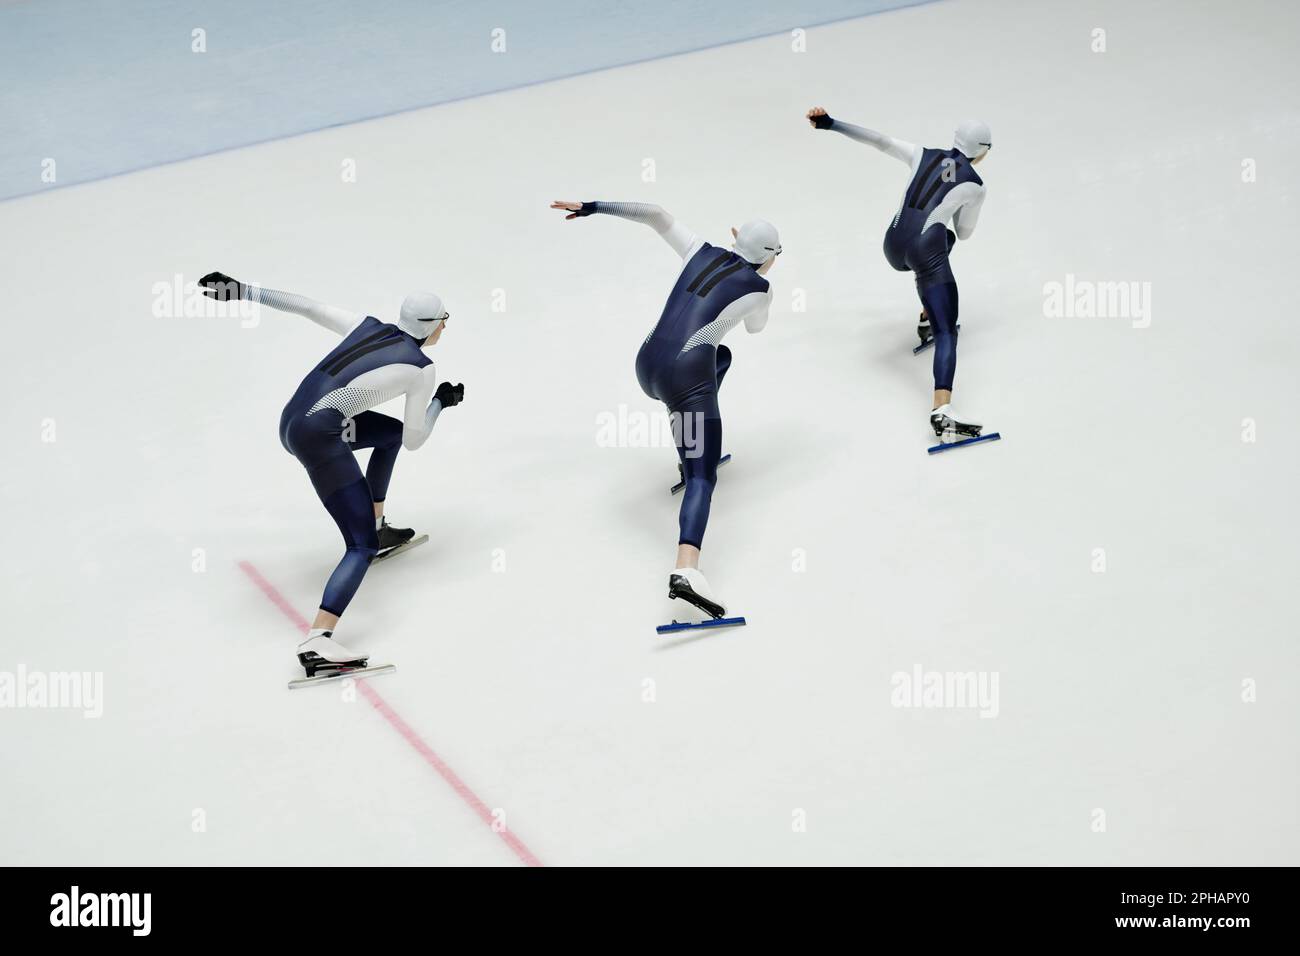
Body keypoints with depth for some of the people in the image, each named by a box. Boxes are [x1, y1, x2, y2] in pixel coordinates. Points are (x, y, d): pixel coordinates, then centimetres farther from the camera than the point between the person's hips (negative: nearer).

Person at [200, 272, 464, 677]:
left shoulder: (367, 326, 16)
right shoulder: (422, 370, 0)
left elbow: (305, 306, 14)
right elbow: (413, 442, 5)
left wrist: (240, 291, 18)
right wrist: (441, 402, 21)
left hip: (290, 420, 8)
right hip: (319, 441, -8)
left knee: (392, 431, 31)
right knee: (362, 547, -8)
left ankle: (378, 526, 39)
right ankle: (316, 642, -27)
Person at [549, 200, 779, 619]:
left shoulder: (702, 253, 17)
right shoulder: (759, 288, 6)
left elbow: (654, 214, 16)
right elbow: (754, 326, 28)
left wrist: (592, 207, 22)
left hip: (647, 368, 7)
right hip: (687, 378, -7)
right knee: (702, 480, -13)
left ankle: (690, 448, 41)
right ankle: (686, 572, -38)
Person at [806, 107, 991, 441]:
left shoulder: (923, 156, 15)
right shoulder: (975, 186, 6)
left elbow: (877, 139, 8)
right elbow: (964, 233, 17)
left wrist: (827, 123, 7)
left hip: (894, 248, 6)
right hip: (927, 253, -6)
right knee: (946, 333, -12)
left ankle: (928, 318, 43)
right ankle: (941, 410, -35)